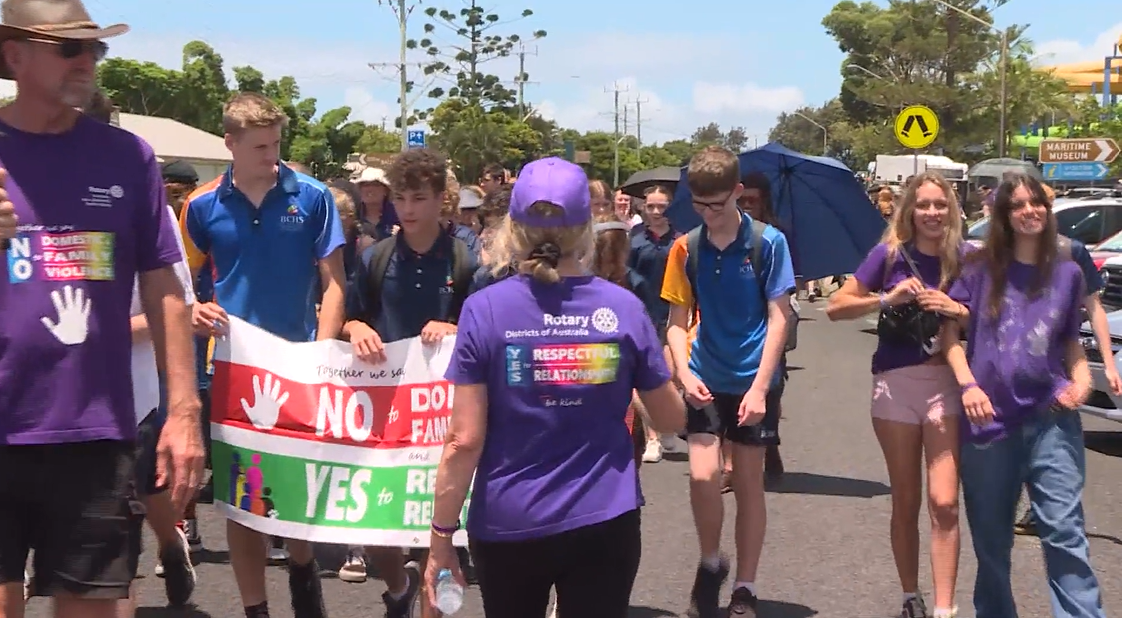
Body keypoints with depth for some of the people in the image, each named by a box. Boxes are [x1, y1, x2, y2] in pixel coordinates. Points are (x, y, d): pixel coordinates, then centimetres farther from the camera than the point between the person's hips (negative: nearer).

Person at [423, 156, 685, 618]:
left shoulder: (485, 309, -9)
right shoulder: (622, 307, -5)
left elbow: (465, 441, -10)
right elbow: (670, 420, 6)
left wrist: (442, 533, -2)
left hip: (507, 526, 0)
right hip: (604, 523, 0)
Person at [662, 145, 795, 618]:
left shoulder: (767, 242, -7)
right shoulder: (686, 248, 0)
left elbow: (778, 318, -7)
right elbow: (678, 321, 4)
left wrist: (759, 387, -14)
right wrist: (684, 371, -14)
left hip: (753, 382, -1)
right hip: (706, 380, 1)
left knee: (748, 483, 6)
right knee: (703, 476, -12)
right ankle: (710, 562, 15)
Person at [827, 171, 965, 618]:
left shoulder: (964, 259, 1)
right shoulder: (890, 254, -1)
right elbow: (836, 307, -3)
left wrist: (959, 311, -14)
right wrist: (887, 298, -15)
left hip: (948, 384, 0)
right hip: (896, 384, 0)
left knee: (944, 502, -9)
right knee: (906, 502, 10)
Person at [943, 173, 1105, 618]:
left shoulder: (1067, 273, 7)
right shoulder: (981, 268, 3)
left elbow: (1071, 341, 17)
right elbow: (950, 330, 2)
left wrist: (1081, 379, -1)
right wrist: (967, 384, -11)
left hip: (1051, 419, 0)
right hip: (989, 417, 0)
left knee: (1064, 530, -10)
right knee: (990, 538, 11)